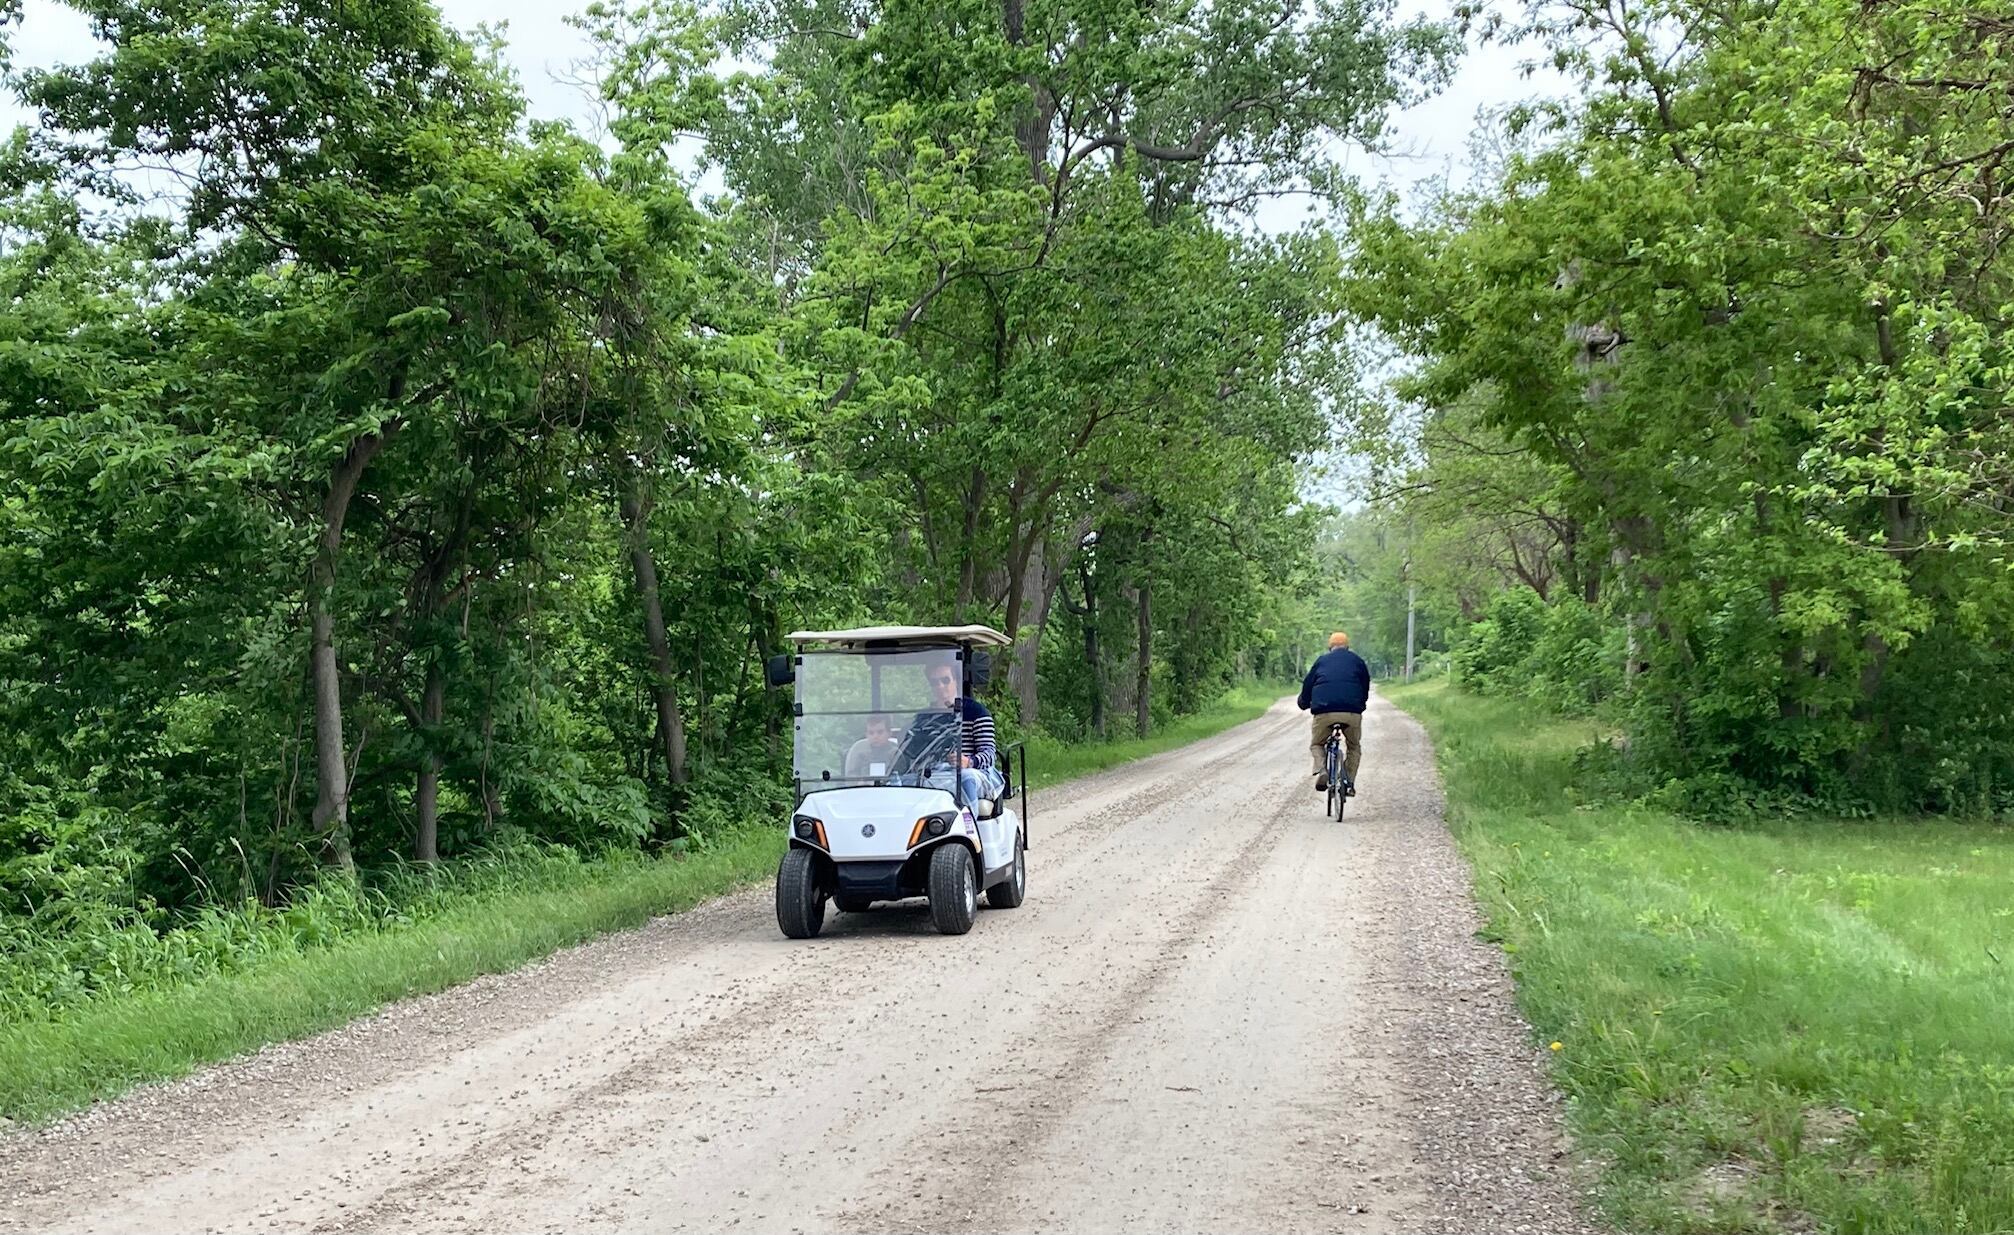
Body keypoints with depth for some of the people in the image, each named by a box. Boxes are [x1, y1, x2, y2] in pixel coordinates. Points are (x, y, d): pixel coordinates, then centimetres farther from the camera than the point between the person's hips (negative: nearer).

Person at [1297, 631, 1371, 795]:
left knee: (1317, 744, 22)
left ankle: (1321, 769, -8)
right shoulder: (1357, 661, 19)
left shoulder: (1321, 660, 19)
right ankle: (1349, 783, 9)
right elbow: (1366, 689, 24)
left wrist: (1304, 704, 38)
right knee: (1354, 747, 24)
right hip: (1352, 713, 0)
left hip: (1324, 712, 0)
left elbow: (1307, 685, 20)